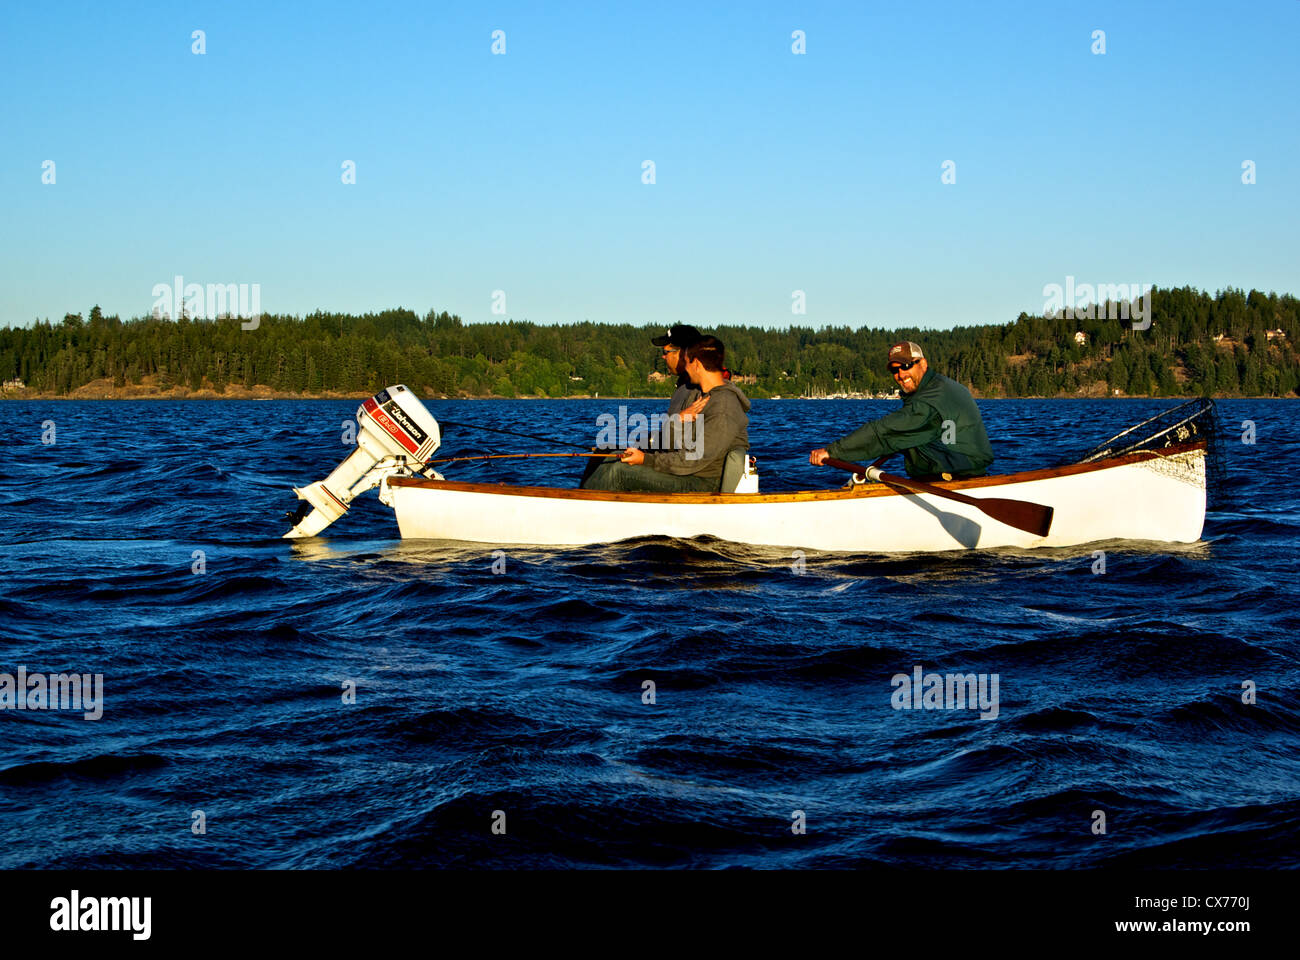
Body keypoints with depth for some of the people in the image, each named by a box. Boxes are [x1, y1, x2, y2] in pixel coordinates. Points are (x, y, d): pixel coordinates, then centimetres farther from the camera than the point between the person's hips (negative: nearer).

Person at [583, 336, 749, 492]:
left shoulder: (724, 410, -23)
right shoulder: (704, 394, 11)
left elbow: (693, 461, -25)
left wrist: (646, 460, -19)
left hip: (704, 484, -10)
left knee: (621, 470, -15)